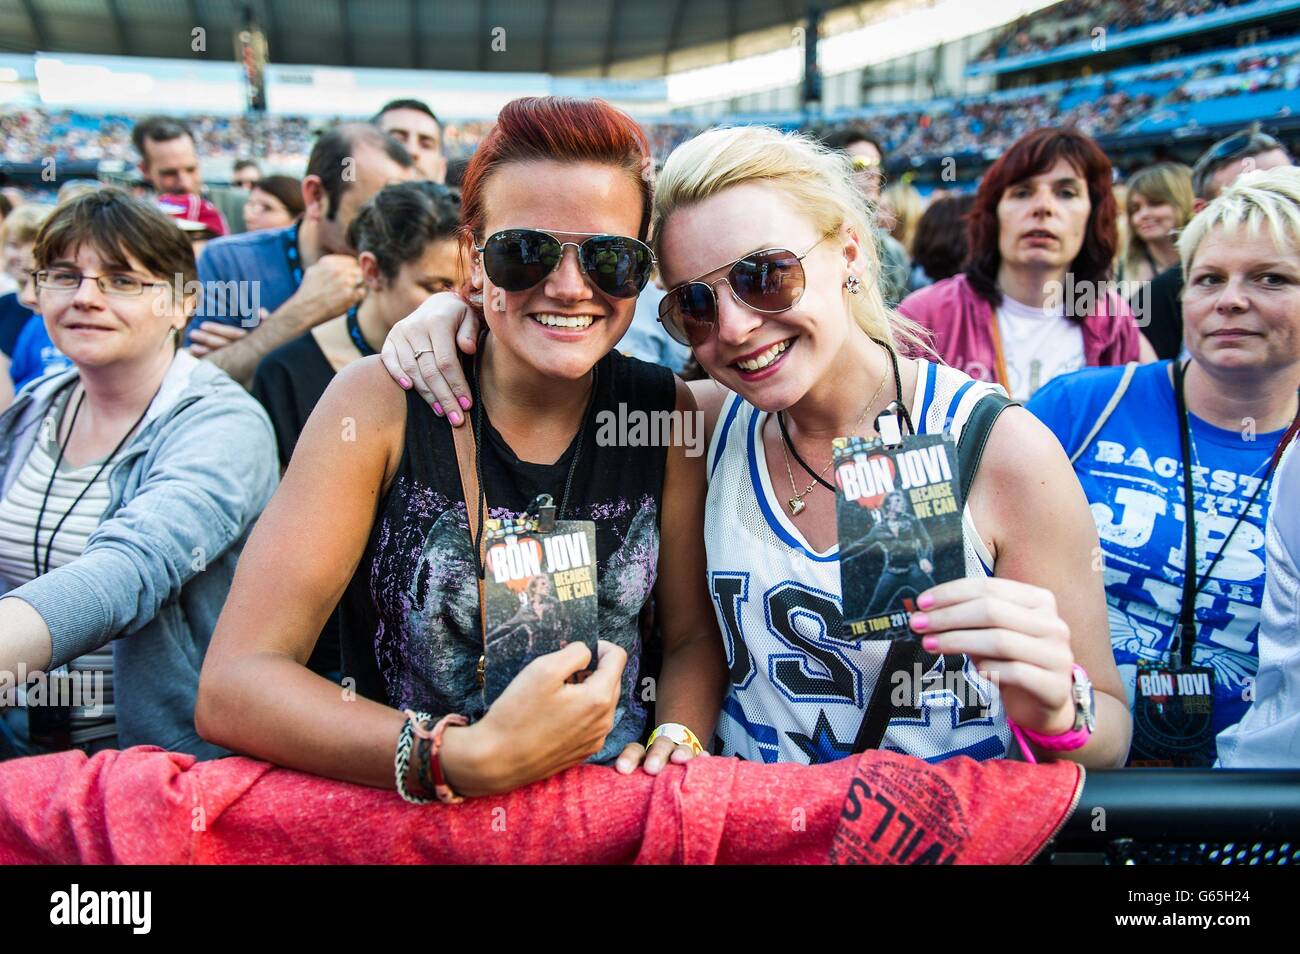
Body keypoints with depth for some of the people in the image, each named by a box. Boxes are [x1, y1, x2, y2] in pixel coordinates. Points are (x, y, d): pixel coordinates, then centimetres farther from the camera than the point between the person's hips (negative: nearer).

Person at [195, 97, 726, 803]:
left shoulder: (669, 413, -2)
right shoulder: (379, 402, -10)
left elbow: (693, 636, 6)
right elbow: (232, 687, -16)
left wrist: (678, 738, -14)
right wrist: (473, 759, -28)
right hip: (406, 815, -3)